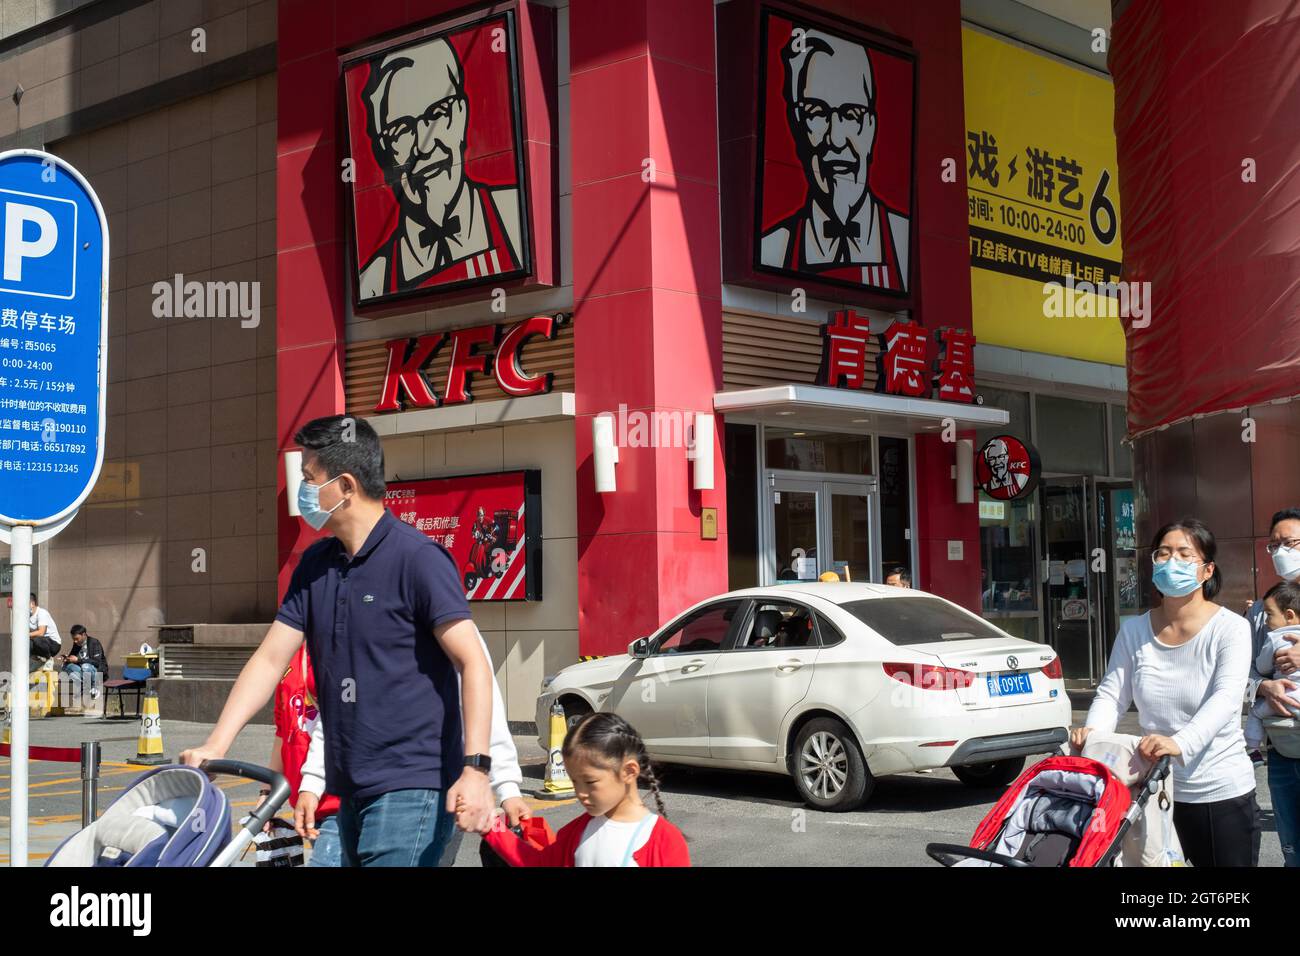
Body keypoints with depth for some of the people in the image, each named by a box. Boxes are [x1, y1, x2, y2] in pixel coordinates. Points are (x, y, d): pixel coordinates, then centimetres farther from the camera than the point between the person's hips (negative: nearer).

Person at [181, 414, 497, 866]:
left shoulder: (417, 558, -11)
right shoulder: (316, 564, 12)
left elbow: (473, 664, -15)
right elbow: (270, 659, 10)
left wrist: (475, 768, -24)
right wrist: (215, 745, -1)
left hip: (410, 785, -7)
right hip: (349, 787, 8)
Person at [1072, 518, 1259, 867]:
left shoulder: (1230, 628, -9)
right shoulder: (1134, 631, 4)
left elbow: (1226, 698, -22)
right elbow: (1112, 693, 2)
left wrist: (1180, 742, -40)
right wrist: (1092, 731, -21)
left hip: (1223, 794, -3)